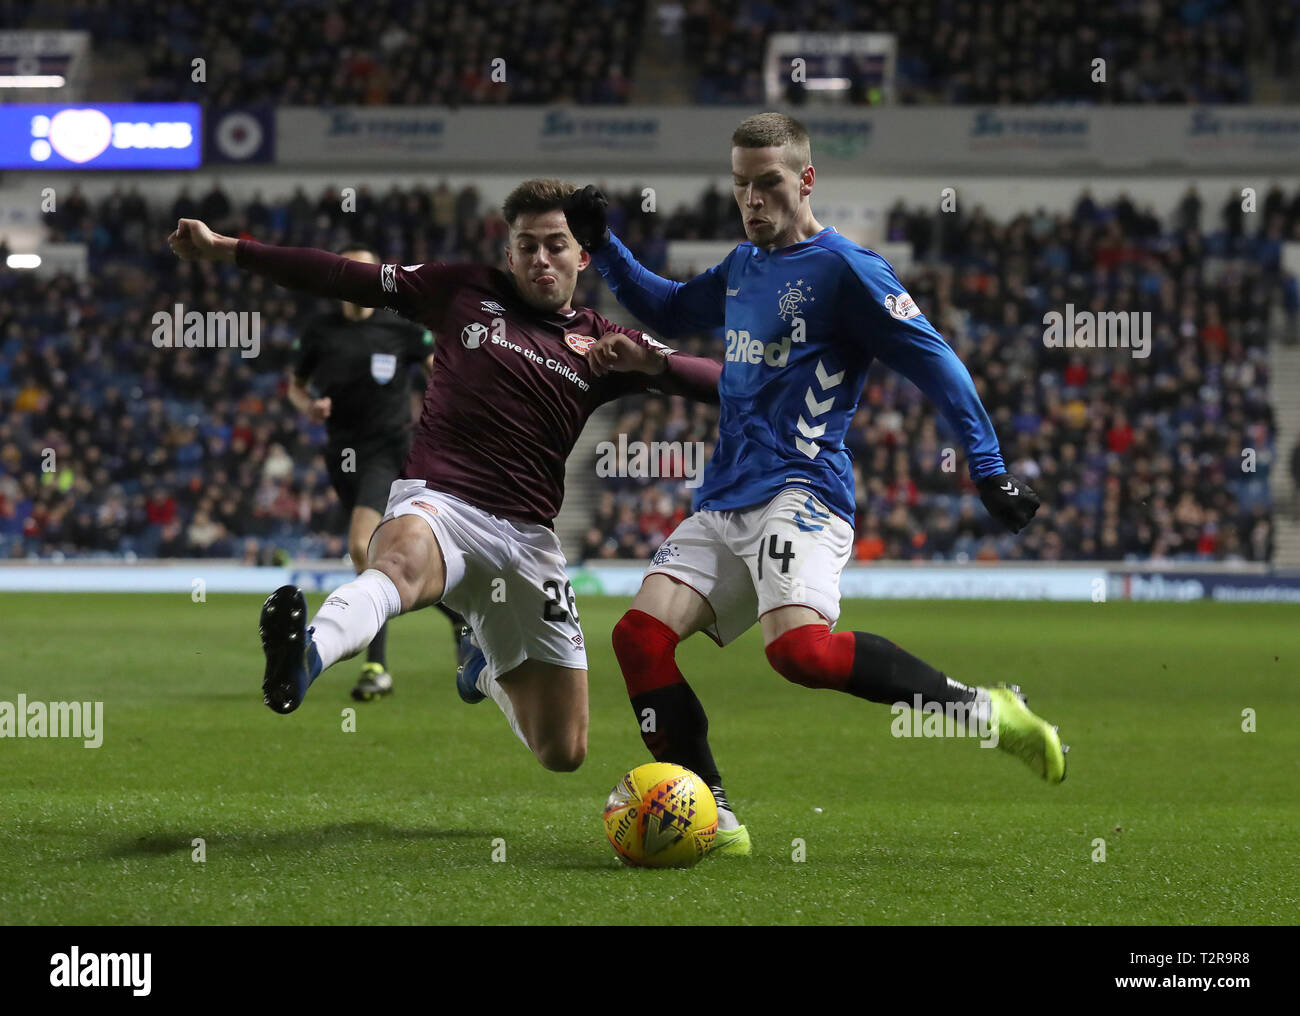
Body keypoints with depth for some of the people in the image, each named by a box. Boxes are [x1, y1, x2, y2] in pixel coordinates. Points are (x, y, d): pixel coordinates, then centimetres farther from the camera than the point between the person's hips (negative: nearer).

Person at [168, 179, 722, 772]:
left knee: (563, 752, 7)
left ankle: (487, 669, 41)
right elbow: (344, 278, 12)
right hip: (437, 504, -3)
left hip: (526, 538, 3)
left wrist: (652, 362, -21)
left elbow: (720, 383, 1)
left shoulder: (603, 345, 12)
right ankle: (304, 658, -75)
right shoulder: (467, 293, 11)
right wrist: (225, 250, 8)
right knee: (403, 561, -43)